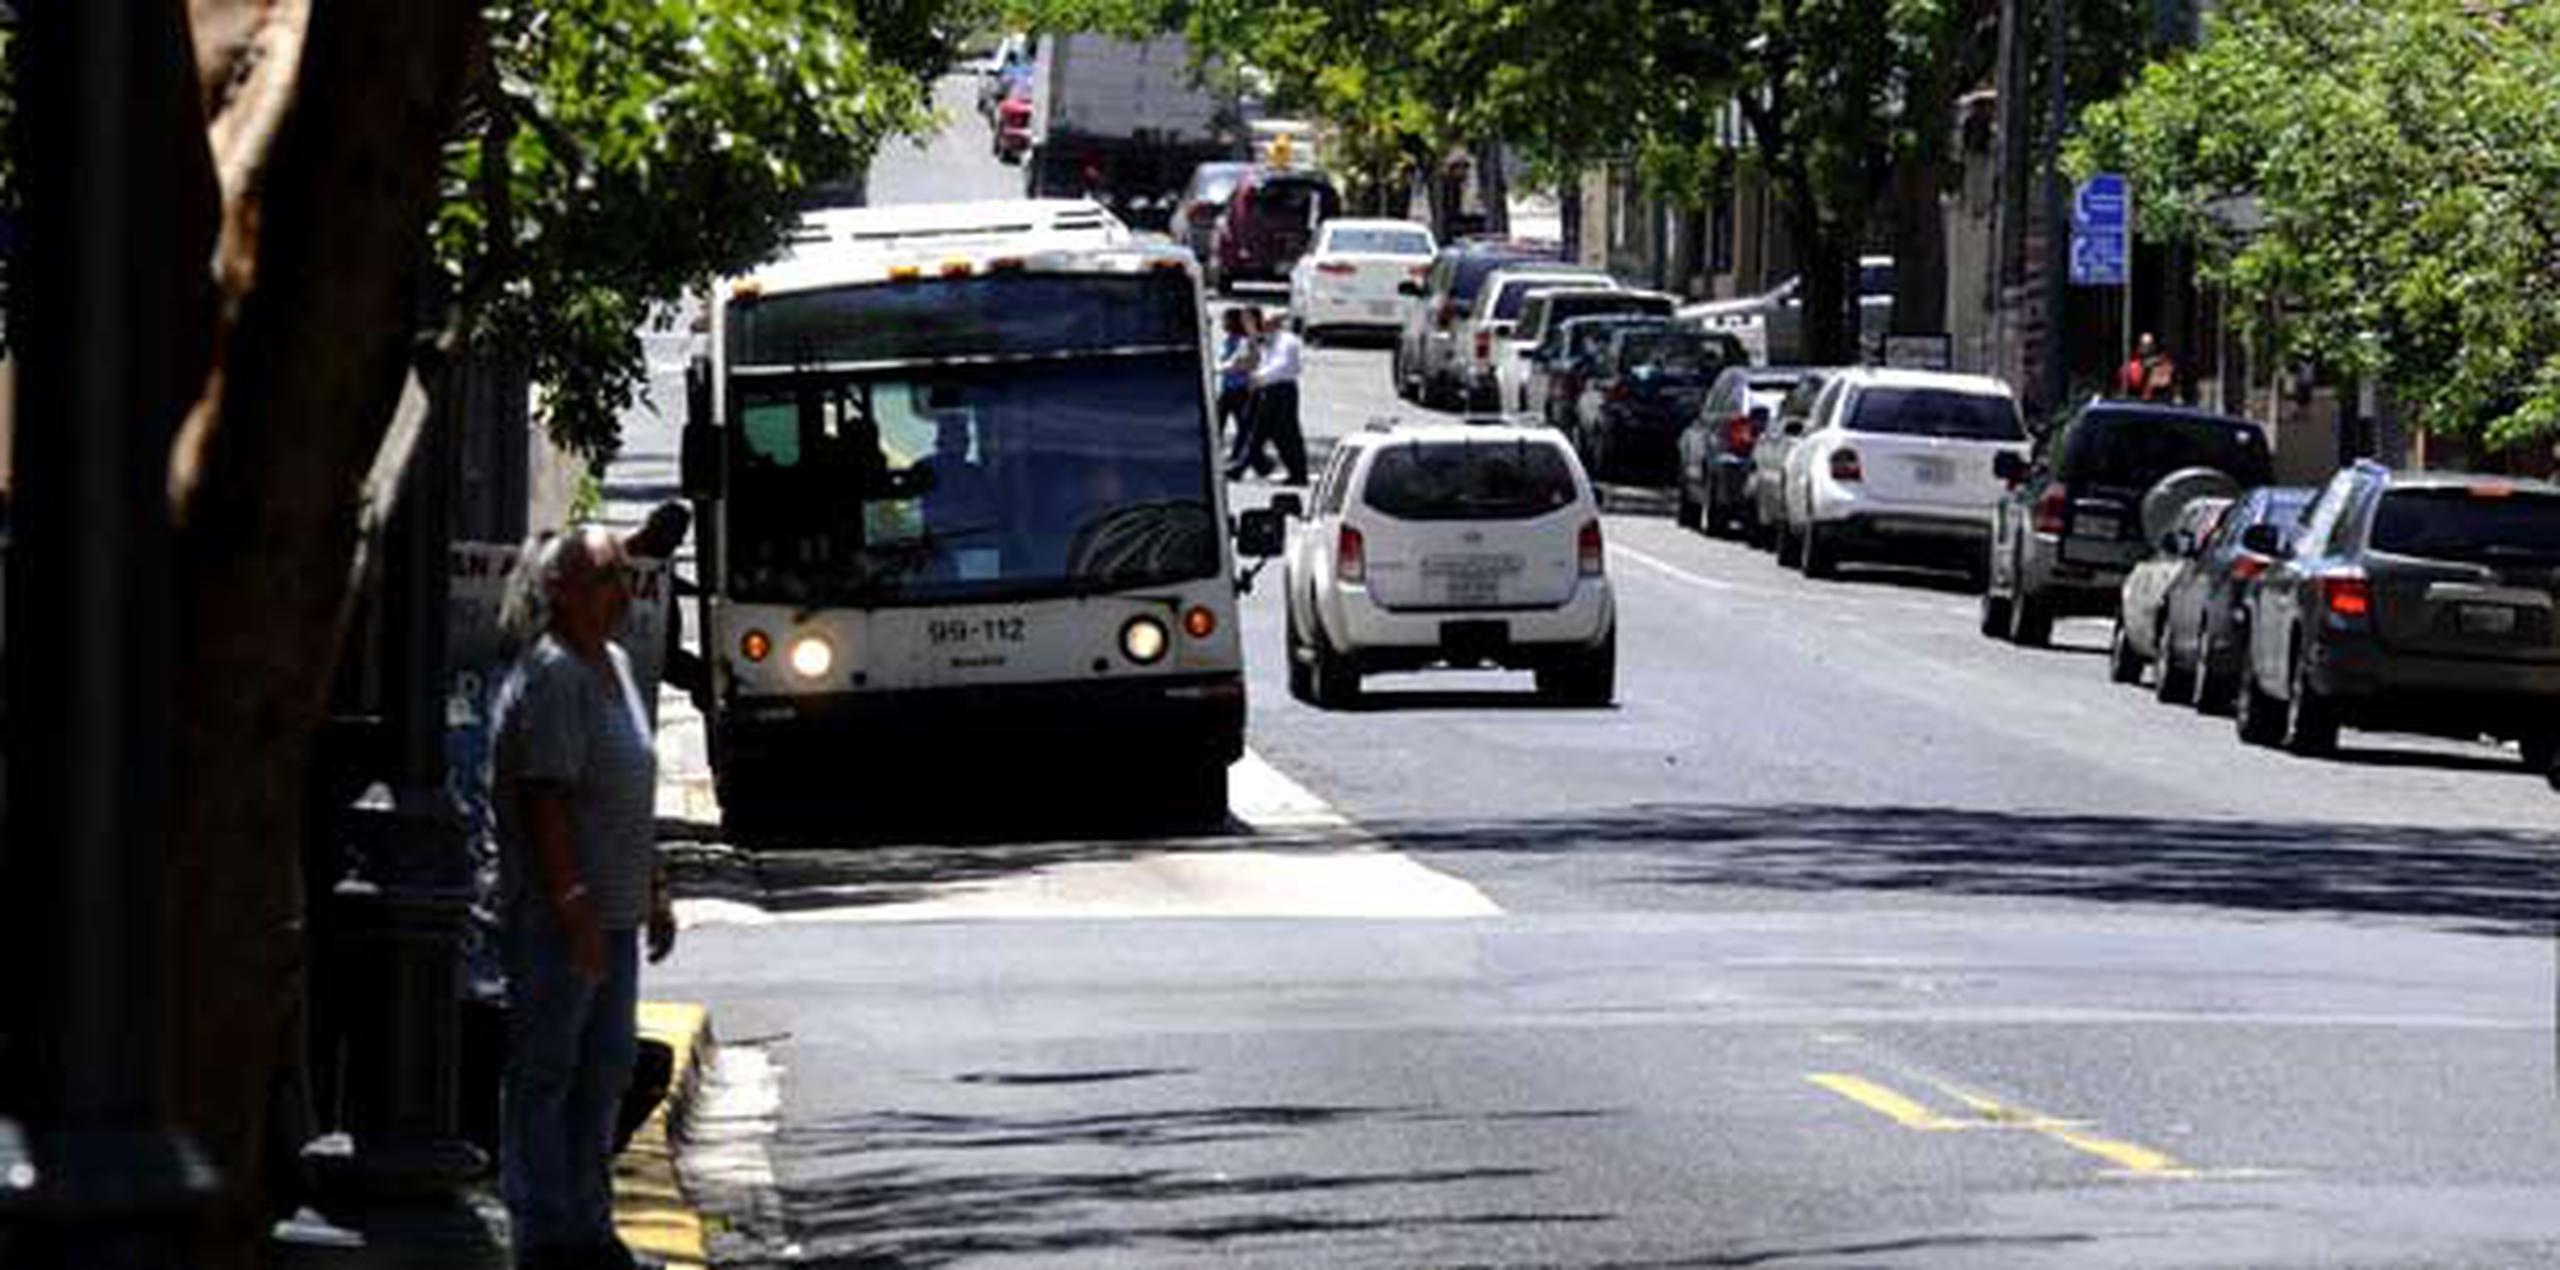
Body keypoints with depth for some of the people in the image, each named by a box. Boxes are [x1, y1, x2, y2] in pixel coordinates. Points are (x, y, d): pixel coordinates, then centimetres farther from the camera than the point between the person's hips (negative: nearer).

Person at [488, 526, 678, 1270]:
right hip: (556, 918, -10)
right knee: (544, 1071, -3)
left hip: (611, 912, 10)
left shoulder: (614, 666, 16)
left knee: (606, 1068, 13)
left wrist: (654, 892, 23)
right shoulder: (550, 676, -14)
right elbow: (545, 800, -21)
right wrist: (574, 905, -24)